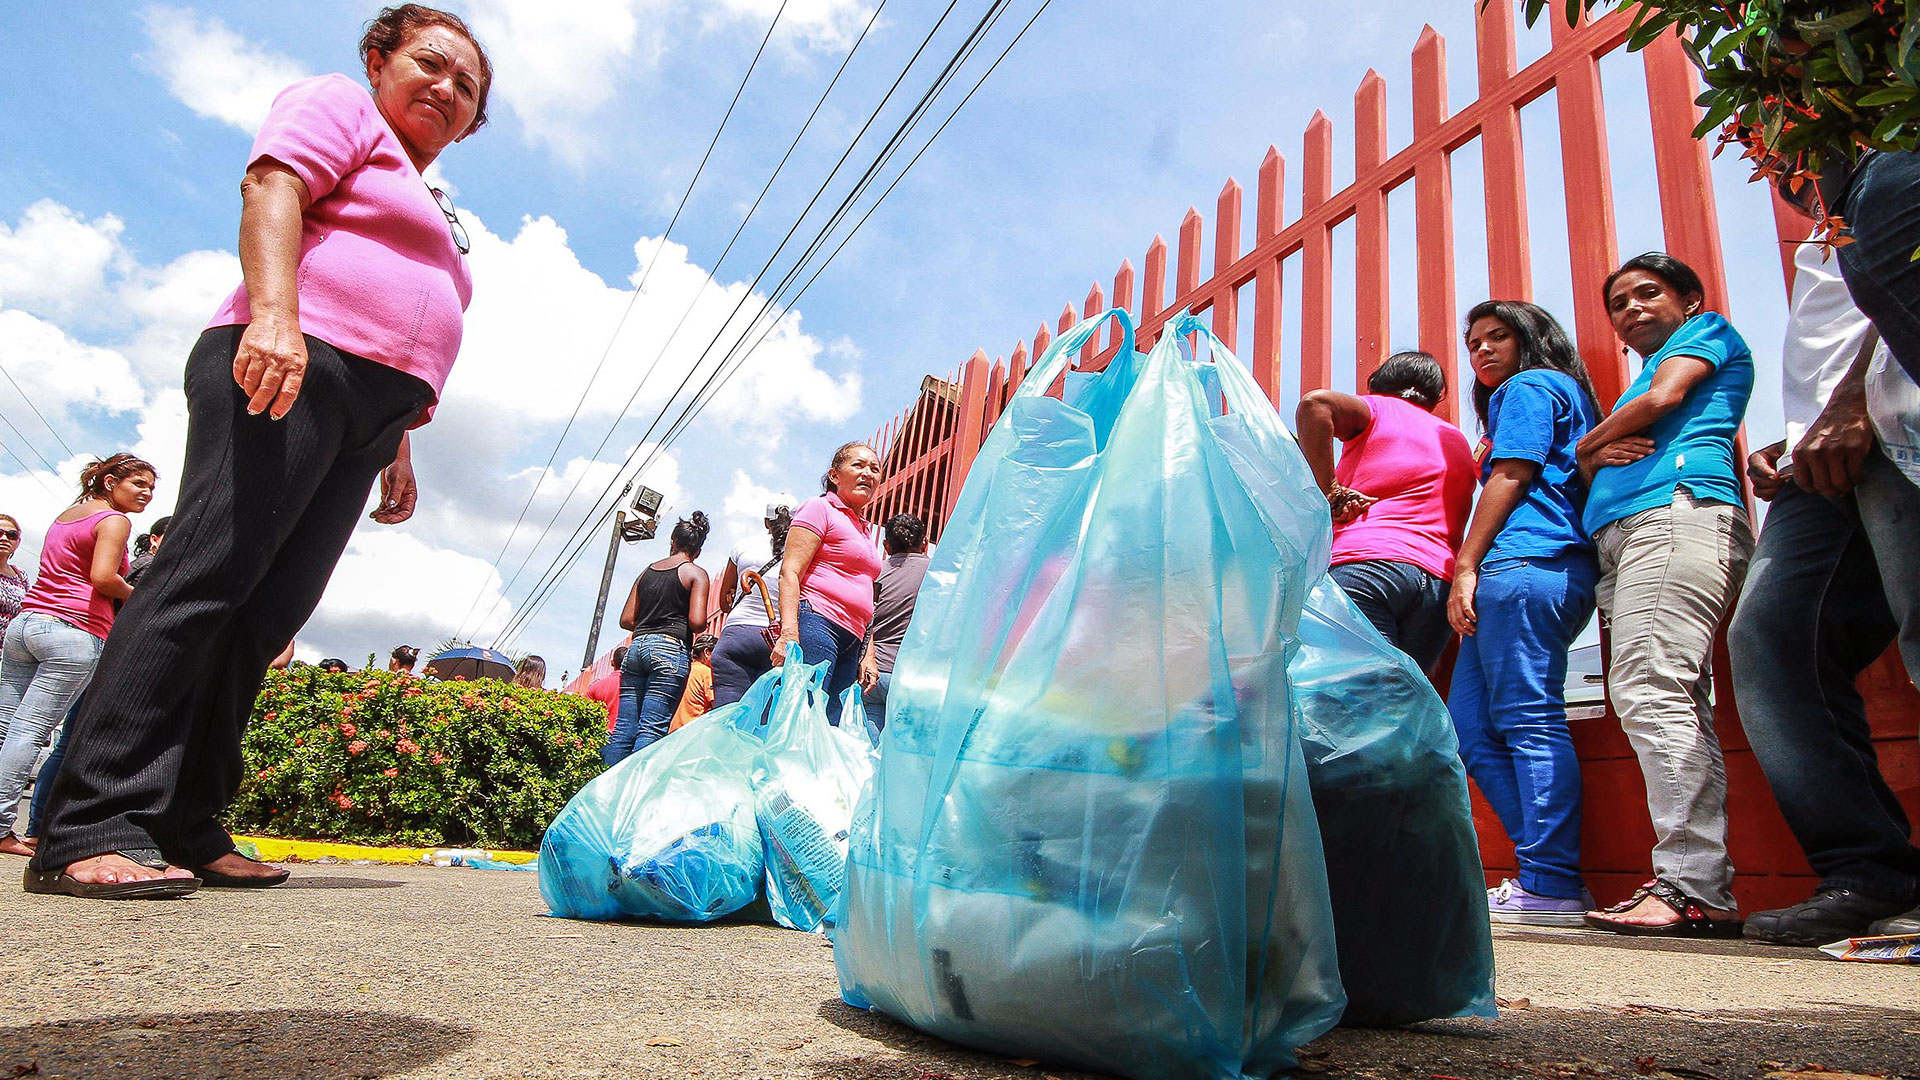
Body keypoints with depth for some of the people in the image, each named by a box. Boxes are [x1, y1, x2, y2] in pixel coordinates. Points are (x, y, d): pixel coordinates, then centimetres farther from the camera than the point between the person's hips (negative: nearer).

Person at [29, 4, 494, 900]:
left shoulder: (433, 217, 34)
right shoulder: (339, 107, 12)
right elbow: (272, 191, -7)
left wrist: (398, 453, 22)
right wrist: (274, 313, -24)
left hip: (363, 413, 8)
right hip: (288, 368, -8)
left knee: (267, 614, -1)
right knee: (206, 575, -17)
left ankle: (183, 826, -2)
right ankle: (91, 827, -19)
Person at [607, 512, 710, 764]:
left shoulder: (647, 571, 18)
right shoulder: (696, 573, 3)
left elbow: (626, 620, 15)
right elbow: (696, 621, -10)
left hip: (636, 647, 5)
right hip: (671, 649, -5)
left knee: (623, 730, 2)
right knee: (652, 731, -9)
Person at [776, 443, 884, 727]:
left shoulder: (867, 532, 27)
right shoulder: (820, 508, 4)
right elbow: (790, 572, -7)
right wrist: (789, 633, -20)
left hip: (851, 644, 8)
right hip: (816, 622, -8)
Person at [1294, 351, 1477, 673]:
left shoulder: (1377, 409, 14)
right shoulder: (1460, 444, 31)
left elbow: (1315, 402, -9)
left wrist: (1329, 493, -8)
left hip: (1366, 561, -5)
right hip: (1440, 585, 6)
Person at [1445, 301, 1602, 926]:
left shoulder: (1529, 387, 6)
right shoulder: (1558, 392, 34)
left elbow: (1509, 479, -6)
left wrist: (1466, 569, -9)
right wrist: (1474, 574, 21)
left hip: (1521, 566, -10)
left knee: (1530, 722, -13)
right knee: (1470, 727, 4)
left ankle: (1551, 888, -12)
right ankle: (1549, 872, 2)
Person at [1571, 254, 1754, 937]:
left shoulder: (1710, 329, 17)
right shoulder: (1643, 382, 37)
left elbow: (1664, 398, -1)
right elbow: (1598, 485, 29)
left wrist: (1585, 445, 14)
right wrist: (1600, 460, 5)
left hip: (1679, 509, -9)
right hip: (1623, 534, 9)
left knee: (1647, 688, -22)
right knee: (1676, 706, -1)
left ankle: (1690, 886, -26)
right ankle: (1709, 893, -4)